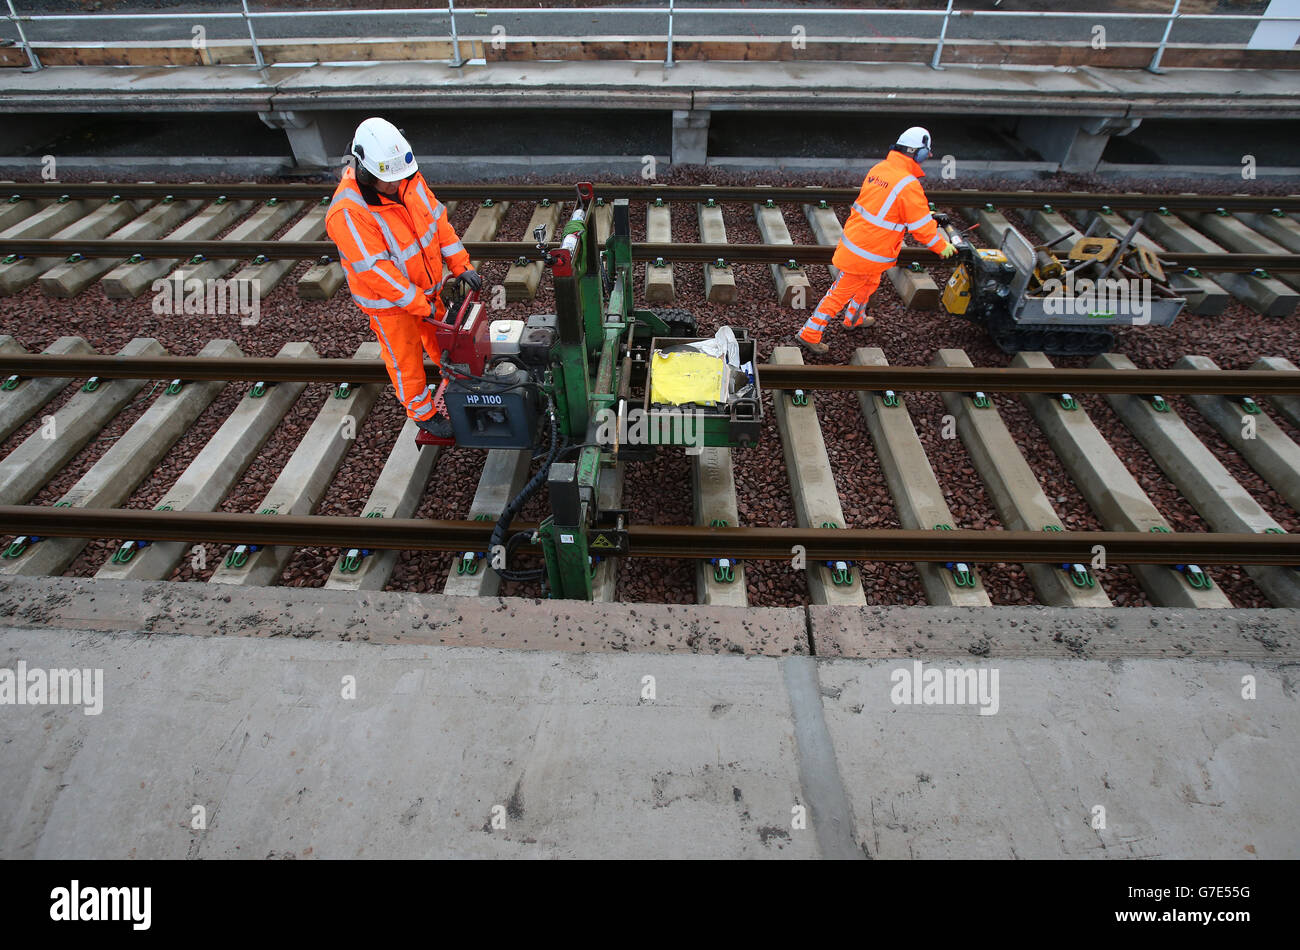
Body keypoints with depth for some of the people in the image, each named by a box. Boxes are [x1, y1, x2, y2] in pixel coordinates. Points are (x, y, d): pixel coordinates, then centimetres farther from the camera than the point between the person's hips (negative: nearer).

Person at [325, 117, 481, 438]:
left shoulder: (408, 178, -13)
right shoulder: (347, 212, -32)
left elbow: (438, 218, -4)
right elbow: (376, 270, -30)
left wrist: (462, 267, -8)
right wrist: (422, 305, -27)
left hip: (426, 284, 6)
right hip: (389, 301, -6)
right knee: (405, 358, 13)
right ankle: (422, 412, 34)